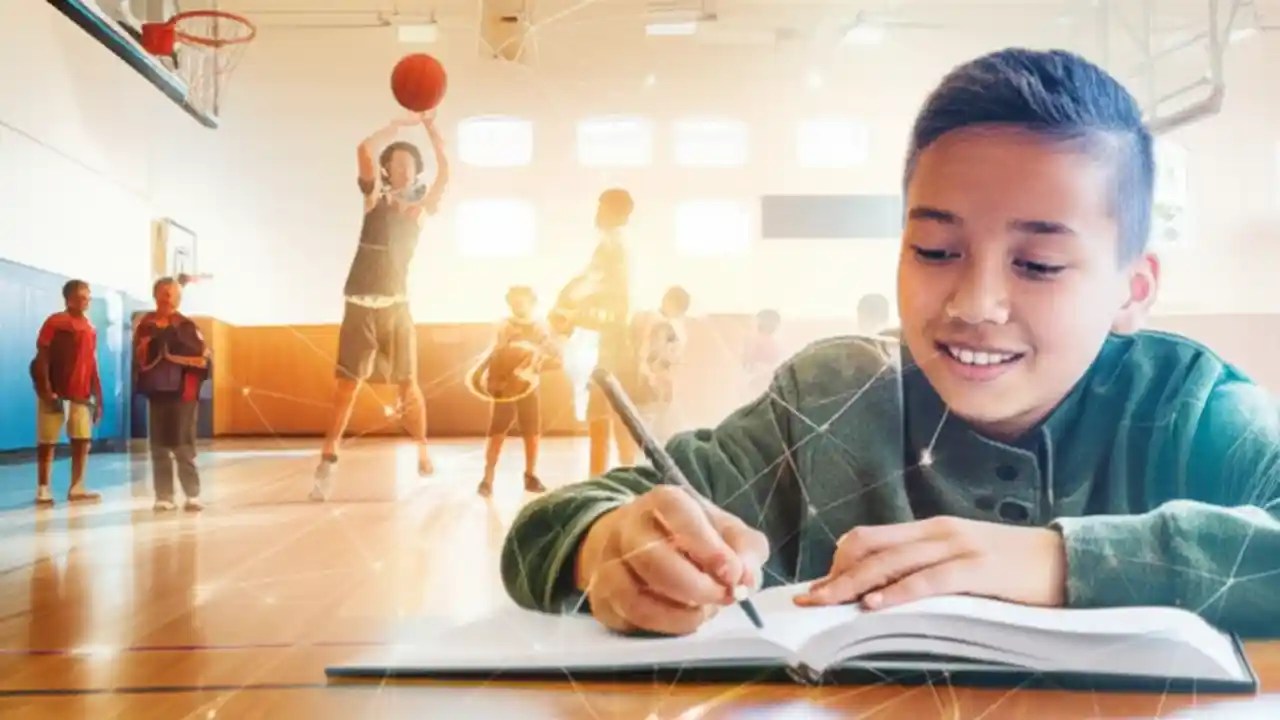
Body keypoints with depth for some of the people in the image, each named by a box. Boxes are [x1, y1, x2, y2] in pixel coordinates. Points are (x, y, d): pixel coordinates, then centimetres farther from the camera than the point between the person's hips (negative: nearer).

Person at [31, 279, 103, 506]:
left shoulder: (90, 329, 12)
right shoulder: (54, 322, -4)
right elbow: (41, 359, -7)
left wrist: (98, 398, 12)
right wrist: (46, 391, -16)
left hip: (82, 395, 5)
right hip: (55, 393, -5)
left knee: (83, 441, 3)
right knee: (47, 442, 1)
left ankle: (77, 488, 12)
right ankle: (43, 489, 7)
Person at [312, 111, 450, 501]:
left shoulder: (422, 207, 8)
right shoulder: (375, 197, 4)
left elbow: (445, 171, -5)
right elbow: (365, 150, -11)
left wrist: (430, 125, -9)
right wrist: (402, 122, -5)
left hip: (397, 305, 1)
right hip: (361, 305, -1)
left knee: (408, 384, 2)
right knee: (347, 383, 2)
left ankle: (422, 454, 11)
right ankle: (328, 460, 6)